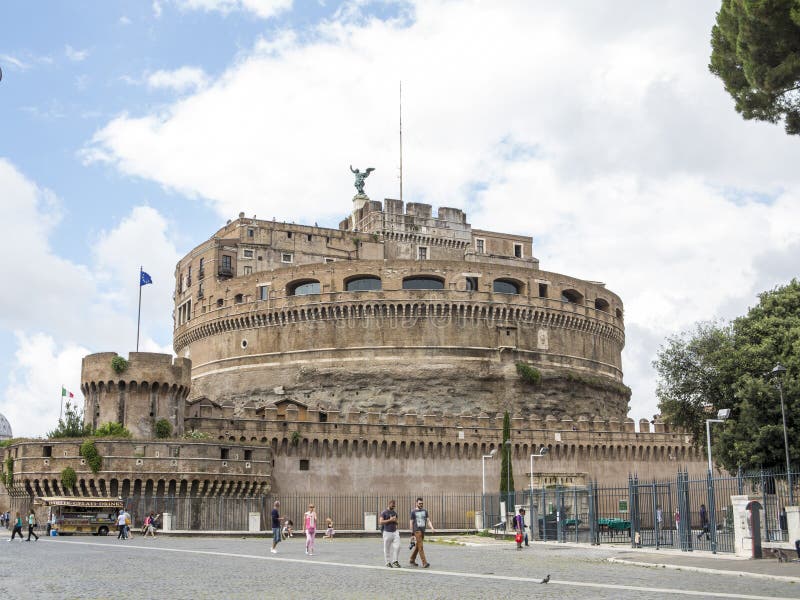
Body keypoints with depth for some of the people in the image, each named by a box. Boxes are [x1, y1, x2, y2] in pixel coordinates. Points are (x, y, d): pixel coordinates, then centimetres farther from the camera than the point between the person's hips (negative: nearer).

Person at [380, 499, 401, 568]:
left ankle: (395, 561, 1)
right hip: (387, 532, -5)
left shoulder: (395, 512, 13)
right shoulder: (384, 513, -4)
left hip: (395, 532, 5)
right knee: (387, 548, 2)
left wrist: (395, 520, -2)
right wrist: (390, 520, -16)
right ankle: (388, 562, 12)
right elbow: (381, 522, -14)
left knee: (397, 546, -7)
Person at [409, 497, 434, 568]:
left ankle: (412, 560, 28)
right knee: (420, 547, -11)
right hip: (417, 531, -5)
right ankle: (424, 563, -15)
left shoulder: (425, 511, 10)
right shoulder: (413, 512, -2)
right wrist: (412, 533, -3)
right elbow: (411, 522, 0)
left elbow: (428, 520, 4)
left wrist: (432, 527, -14)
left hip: (423, 530, 6)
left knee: (417, 546, 14)